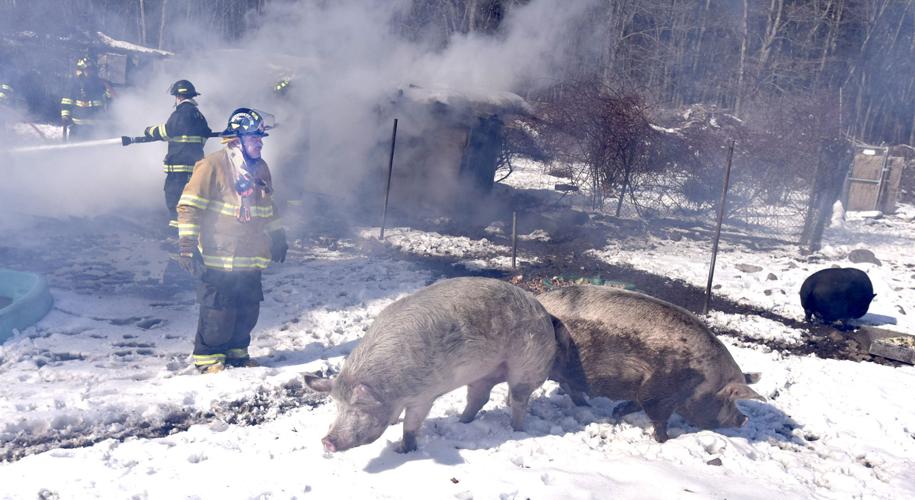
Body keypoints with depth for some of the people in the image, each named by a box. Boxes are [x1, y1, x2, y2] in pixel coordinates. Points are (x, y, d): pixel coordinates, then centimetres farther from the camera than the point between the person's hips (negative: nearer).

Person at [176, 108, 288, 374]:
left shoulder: (260, 168, 13)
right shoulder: (213, 165, -11)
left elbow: (267, 206, 27)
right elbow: (190, 206, -12)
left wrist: (278, 235, 29)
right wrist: (188, 246, -16)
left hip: (251, 260, 7)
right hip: (219, 259, -7)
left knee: (248, 310, 11)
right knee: (219, 311, -2)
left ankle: (236, 351, 29)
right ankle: (208, 357, 15)